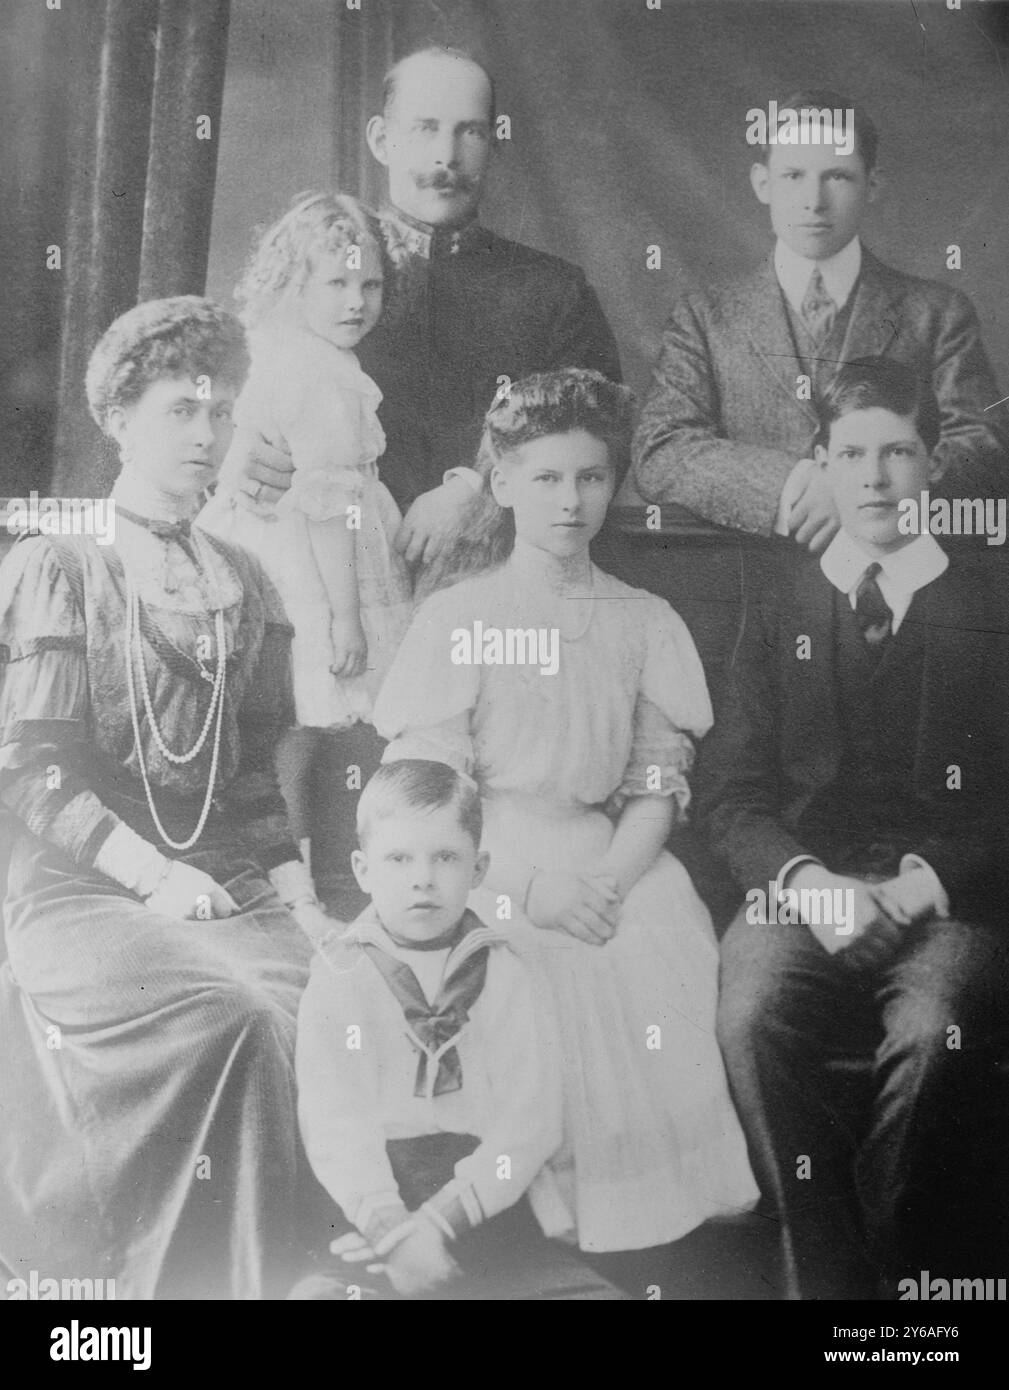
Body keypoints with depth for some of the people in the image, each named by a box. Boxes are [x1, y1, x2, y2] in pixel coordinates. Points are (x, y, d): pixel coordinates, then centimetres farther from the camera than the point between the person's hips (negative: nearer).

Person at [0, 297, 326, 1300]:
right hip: (82, 890, -4)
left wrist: (292, 879, 1)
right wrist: (153, 873, -17)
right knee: (234, 1021, -32)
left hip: (234, 887, 4)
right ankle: (217, 1277, -15)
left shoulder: (243, 584, 19)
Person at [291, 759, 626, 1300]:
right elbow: (332, 1122, -6)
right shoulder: (338, 976, 4)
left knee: (595, 1292, -18)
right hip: (370, 1211, -2)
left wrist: (441, 1218, -15)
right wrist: (386, 1221, -22)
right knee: (315, 1292, -30)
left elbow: (530, 1118, -3)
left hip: (486, 1209, 2)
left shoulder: (503, 972, 7)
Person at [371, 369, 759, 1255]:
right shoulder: (457, 616, 3)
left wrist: (611, 876, -10)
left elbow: (660, 784, 8)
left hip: (614, 863, 3)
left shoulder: (644, 621, 12)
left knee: (668, 1017, -17)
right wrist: (526, 885, -15)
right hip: (486, 871, -2)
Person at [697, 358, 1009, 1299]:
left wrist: (927, 882, -11)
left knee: (933, 1030, -32)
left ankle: (899, 1258, -7)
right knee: (750, 1017, -29)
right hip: (803, 891, 2)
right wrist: (801, 877, -10)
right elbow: (728, 791, 8)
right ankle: (827, 1272, -12)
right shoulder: (782, 610, 16)